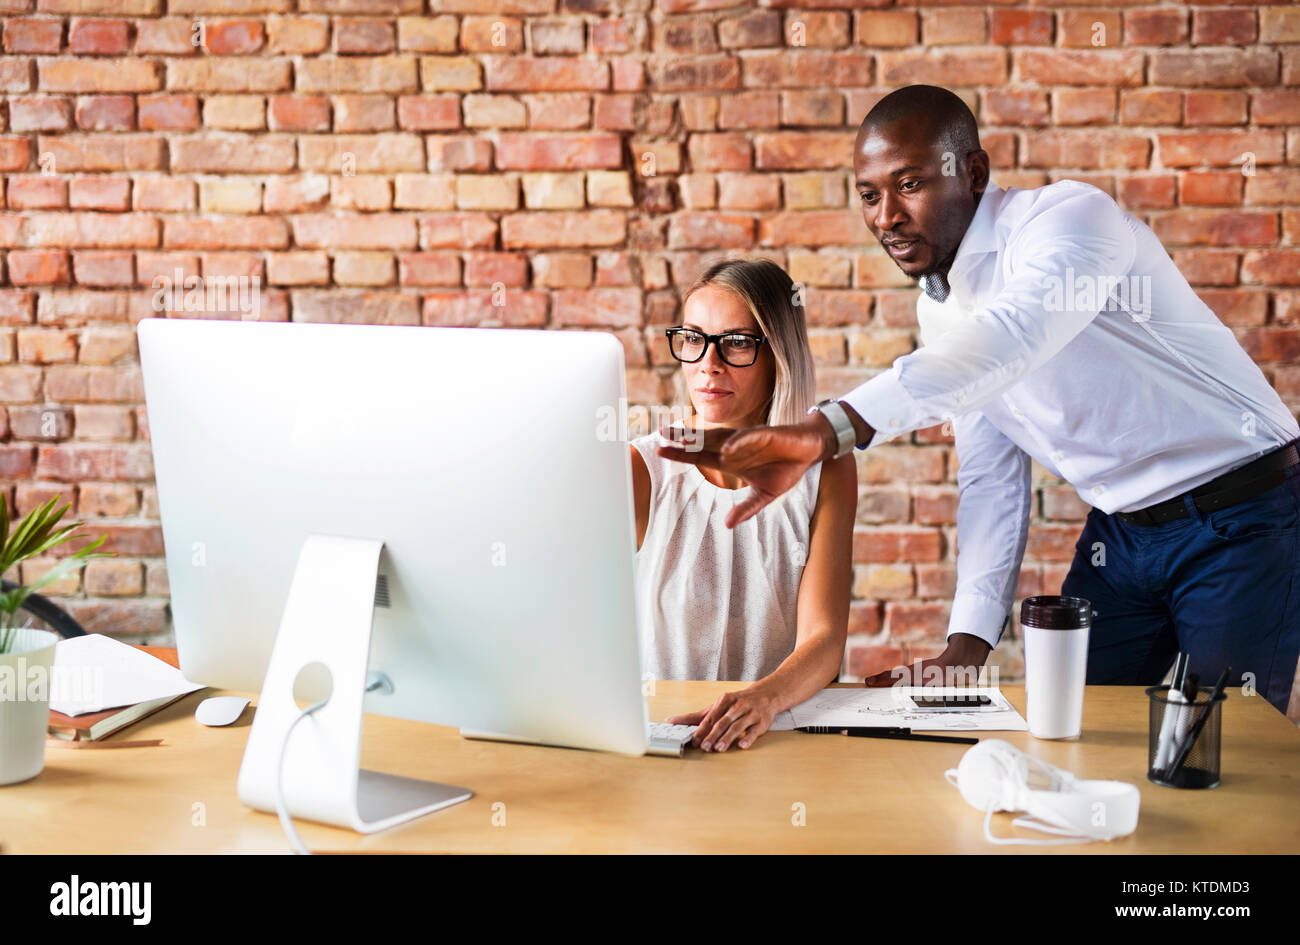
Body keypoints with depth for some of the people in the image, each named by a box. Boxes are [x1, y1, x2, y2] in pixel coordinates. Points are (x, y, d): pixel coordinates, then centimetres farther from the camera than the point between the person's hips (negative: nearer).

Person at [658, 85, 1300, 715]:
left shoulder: (1067, 216, -22)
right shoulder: (936, 308, 4)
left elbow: (1011, 338, -45)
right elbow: (990, 477, 6)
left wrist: (826, 431, -57)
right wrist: (968, 641, -5)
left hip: (1238, 522, -7)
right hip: (1120, 530, 7)